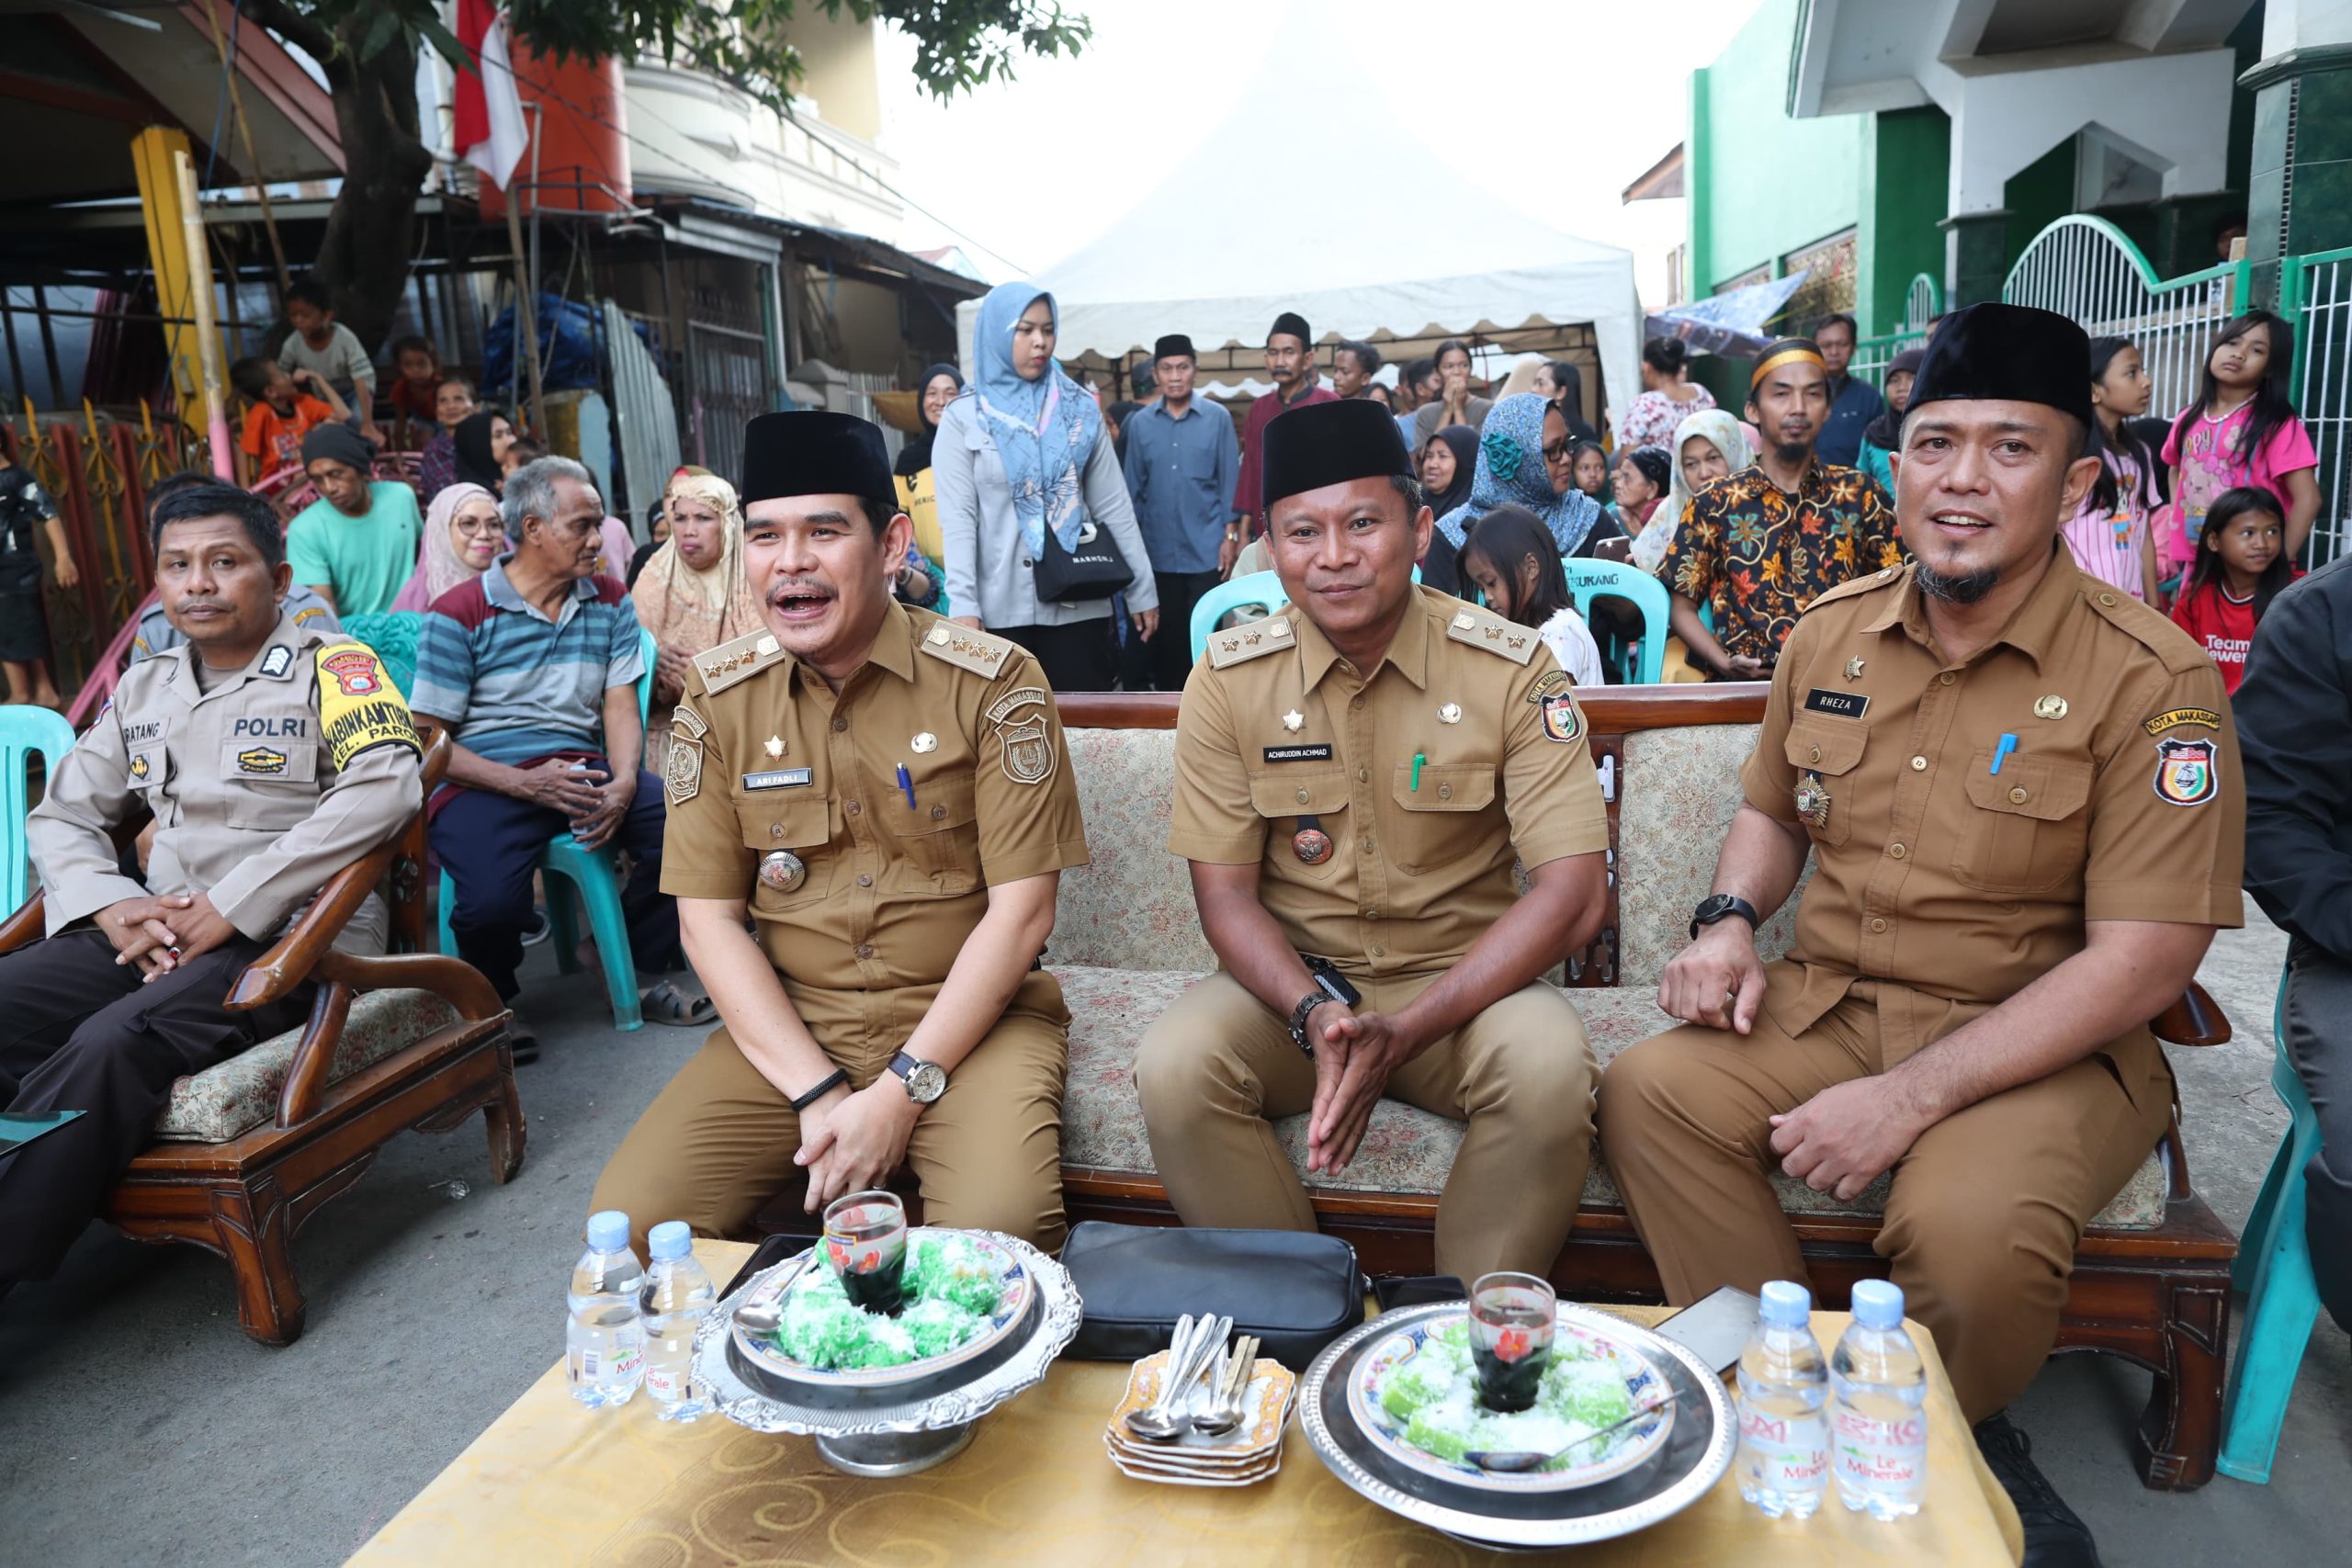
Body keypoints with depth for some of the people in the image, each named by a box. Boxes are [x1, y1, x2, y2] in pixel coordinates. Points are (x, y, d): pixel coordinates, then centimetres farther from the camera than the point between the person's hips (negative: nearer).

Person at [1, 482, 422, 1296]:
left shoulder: (329, 665, -2)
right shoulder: (143, 688, 19)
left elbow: (384, 790, -19)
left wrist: (230, 910, -19)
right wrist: (114, 907, -3)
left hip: (290, 935, -6)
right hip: (154, 929, 6)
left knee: (114, 1043, -31)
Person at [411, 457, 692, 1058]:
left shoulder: (610, 603, 12)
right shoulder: (459, 614, -2)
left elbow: (620, 708, 7)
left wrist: (623, 782, -15)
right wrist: (526, 784, -18)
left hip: (582, 770, 4)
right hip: (483, 781, -4)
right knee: (493, 900, -32)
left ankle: (636, 968, 1)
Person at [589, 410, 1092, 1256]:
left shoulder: (993, 680, -9)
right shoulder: (718, 694, 1)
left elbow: (1020, 909, -10)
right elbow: (708, 917, 0)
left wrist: (901, 1092, -16)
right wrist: (818, 1092, -12)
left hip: (967, 1020, -3)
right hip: (787, 1028, 3)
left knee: (998, 1224, -29)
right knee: (630, 1221, -17)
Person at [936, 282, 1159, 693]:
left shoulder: (1080, 408, 8)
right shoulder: (963, 418, 0)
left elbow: (1114, 505, 8)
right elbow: (957, 518, -6)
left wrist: (1141, 588, 6)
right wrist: (963, 604, -17)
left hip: (1078, 604, 2)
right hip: (1000, 608, -2)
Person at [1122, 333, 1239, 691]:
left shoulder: (1218, 418, -1)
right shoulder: (1141, 423, 4)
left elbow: (1229, 481, 0)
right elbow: (1134, 487, 8)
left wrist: (1230, 535, -5)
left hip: (1206, 549, -2)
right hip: (1159, 551, 2)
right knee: (1166, 632, 8)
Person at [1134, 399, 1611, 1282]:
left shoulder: (1511, 671, -8)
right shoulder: (1229, 680, -4)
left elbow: (1573, 893, -13)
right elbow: (1225, 895, -3)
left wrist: (1405, 1031, -22)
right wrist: (1313, 1013, -24)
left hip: (1461, 981, -1)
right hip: (1291, 981, 1)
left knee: (1550, 1066, -32)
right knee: (1174, 1067, -27)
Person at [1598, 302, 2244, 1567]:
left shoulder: (2151, 680, -11)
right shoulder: (1831, 634, 5)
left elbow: (2143, 959, -15)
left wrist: (1915, 1094, -23)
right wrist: (1728, 922, -3)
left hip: (2046, 1046, -4)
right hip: (1828, 1004, 5)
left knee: (1965, 1228, -32)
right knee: (1648, 1093, -21)